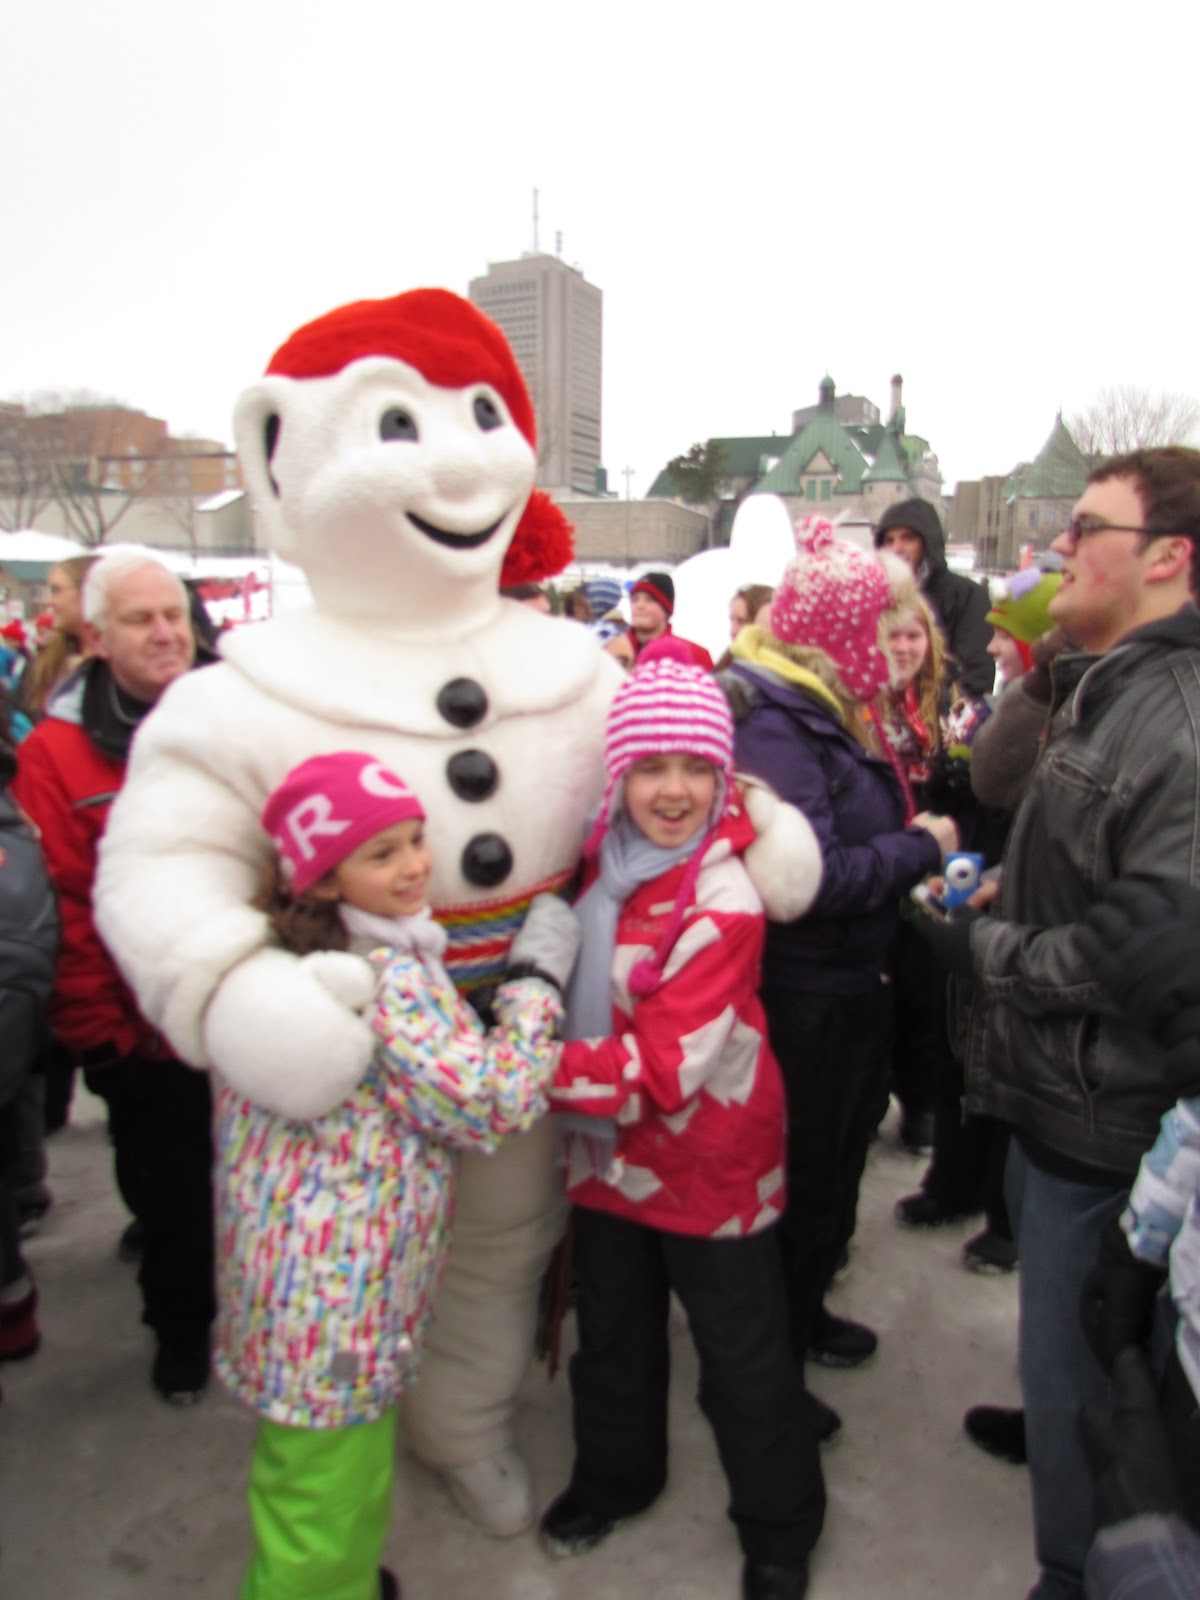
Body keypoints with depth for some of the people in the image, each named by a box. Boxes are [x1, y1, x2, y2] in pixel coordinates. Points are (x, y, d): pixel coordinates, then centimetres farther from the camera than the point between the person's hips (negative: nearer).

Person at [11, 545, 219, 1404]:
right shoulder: (56, 752, -9)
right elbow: (63, 909, -9)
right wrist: (100, 1032, -8)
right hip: (147, 1032, -1)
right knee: (164, 1184, 17)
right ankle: (181, 1324, 43)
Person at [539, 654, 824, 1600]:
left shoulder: (721, 902, -26)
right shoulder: (602, 854, -7)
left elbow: (666, 1065, -29)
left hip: (710, 1165, -6)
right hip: (609, 1152, 6)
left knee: (744, 1358, 15)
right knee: (612, 1334, 26)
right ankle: (613, 1477, 52)